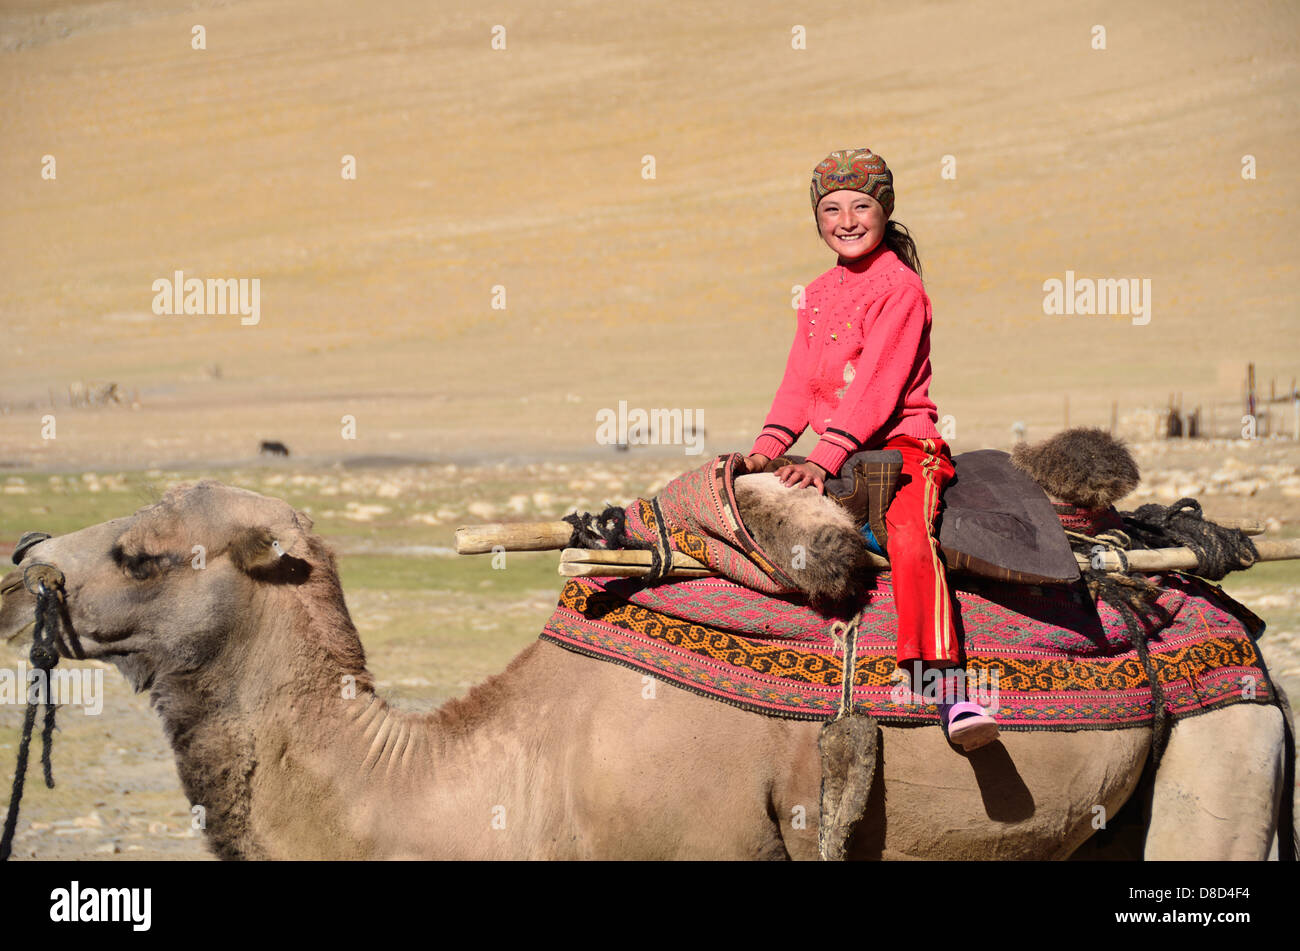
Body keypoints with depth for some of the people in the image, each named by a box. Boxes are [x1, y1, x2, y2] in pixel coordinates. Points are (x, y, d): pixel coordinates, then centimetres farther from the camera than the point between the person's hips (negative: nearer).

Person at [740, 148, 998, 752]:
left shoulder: (900, 287, -8)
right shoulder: (818, 295, 16)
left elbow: (878, 384, -16)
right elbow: (799, 382, 14)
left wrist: (825, 458, -23)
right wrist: (768, 446, -3)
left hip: (903, 444, -8)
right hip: (837, 457, 8)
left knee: (910, 537, -32)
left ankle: (952, 697, -42)